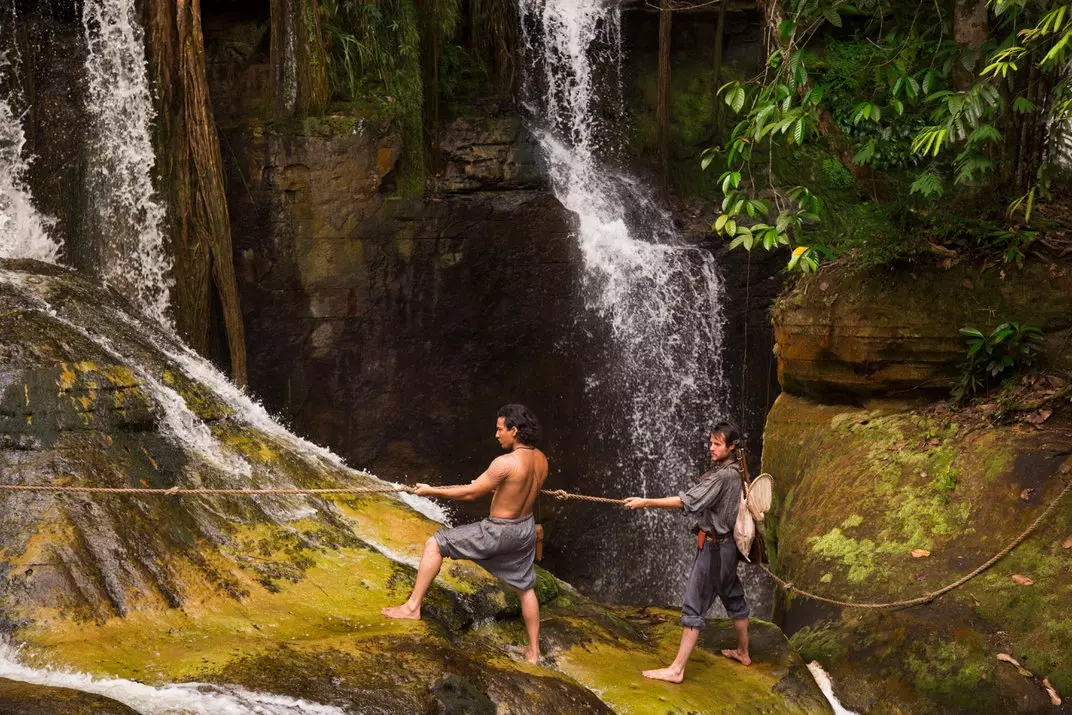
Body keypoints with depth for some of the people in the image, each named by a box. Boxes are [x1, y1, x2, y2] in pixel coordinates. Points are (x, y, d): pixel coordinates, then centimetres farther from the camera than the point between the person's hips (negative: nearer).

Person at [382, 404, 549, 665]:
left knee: (434, 544, 1)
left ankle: (413, 606, 2)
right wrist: (491, 487, 19)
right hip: (525, 528, 7)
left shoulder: (505, 463, -27)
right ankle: (534, 651, 30)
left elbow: (470, 493, -19)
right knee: (526, 587, 22)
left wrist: (432, 491, -9)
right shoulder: (540, 460, -3)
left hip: (500, 531, -7)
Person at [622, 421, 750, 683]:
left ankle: (676, 669, -10)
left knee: (693, 607, -9)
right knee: (733, 598, 22)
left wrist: (646, 502, -25)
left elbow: (687, 501, -26)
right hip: (727, 544, 10)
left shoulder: (723, 476, -20)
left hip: (713, 547, -10)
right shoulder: (735, 473, 8)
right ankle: (743, 652, 37)